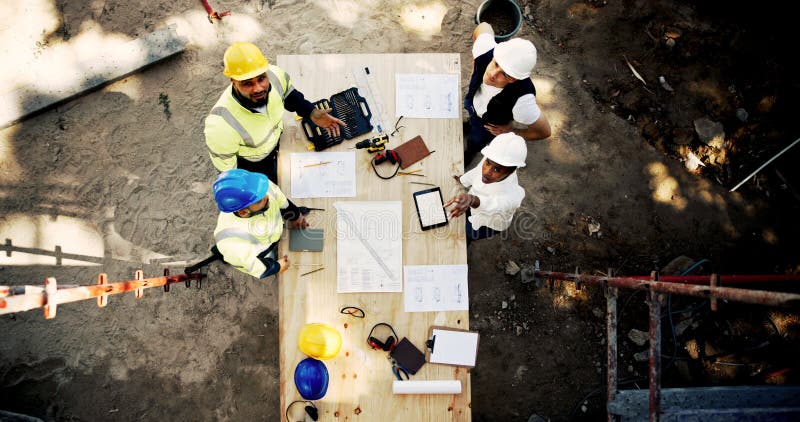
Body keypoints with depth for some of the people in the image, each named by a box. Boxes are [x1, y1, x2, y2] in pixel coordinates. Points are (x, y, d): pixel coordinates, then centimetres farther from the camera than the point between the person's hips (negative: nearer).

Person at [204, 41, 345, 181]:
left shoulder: (275, 75, -29)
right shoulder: (221, 126, -42)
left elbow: (289, 95, -3)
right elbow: (227, 171, -26)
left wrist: (312, 113, -18)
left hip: (277, 143, 5)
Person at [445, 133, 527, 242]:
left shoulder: (514, 193, -48)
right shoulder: (488, 160, -31)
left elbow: (493, 204, -69)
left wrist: (472, 200, -91)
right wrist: (461, 180, 14)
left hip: (489, 223, -5)